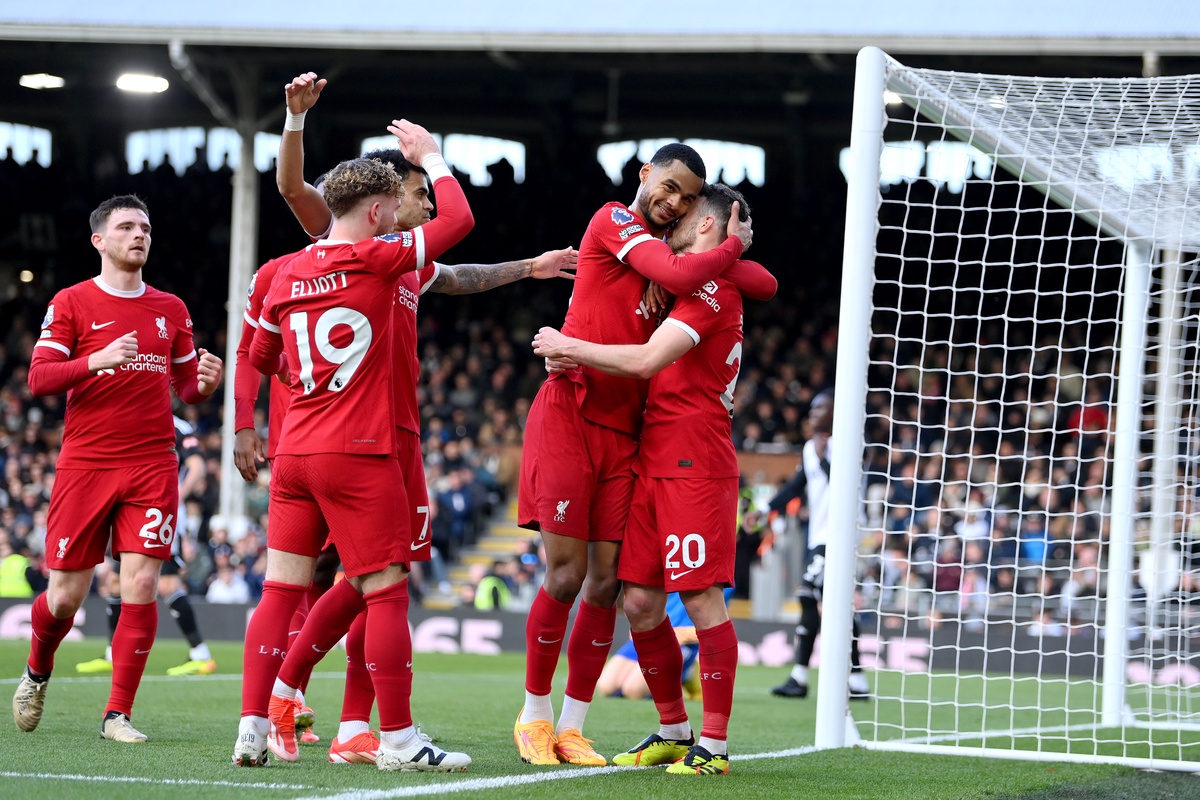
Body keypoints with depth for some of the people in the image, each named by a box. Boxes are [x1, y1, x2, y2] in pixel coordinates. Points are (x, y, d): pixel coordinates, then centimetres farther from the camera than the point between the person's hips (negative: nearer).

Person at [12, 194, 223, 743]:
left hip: (153, 465, 2)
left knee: (141, 585, -10)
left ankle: (117, 714, -2)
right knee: (66, 595, 0)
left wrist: (203, 383, -4)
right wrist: (97, 360, -22)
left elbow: (185, 388, 20)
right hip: (85, 464, -2)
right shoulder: (71, 303, 2)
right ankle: (37, 675, 31)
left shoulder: (170, 309, 14)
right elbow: (38, 378, -6)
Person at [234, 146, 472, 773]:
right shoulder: (375, 259, -7)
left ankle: (252, 729, 4)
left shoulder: (288, 274, 9)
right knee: (385, 592, -1)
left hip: (294, 451, 6)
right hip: (359, 454, -6)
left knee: (281, 588, 7)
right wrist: (431, 157, 16)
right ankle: (398, 739, 0)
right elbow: (458, 221, 2)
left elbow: (259, 359, 21)